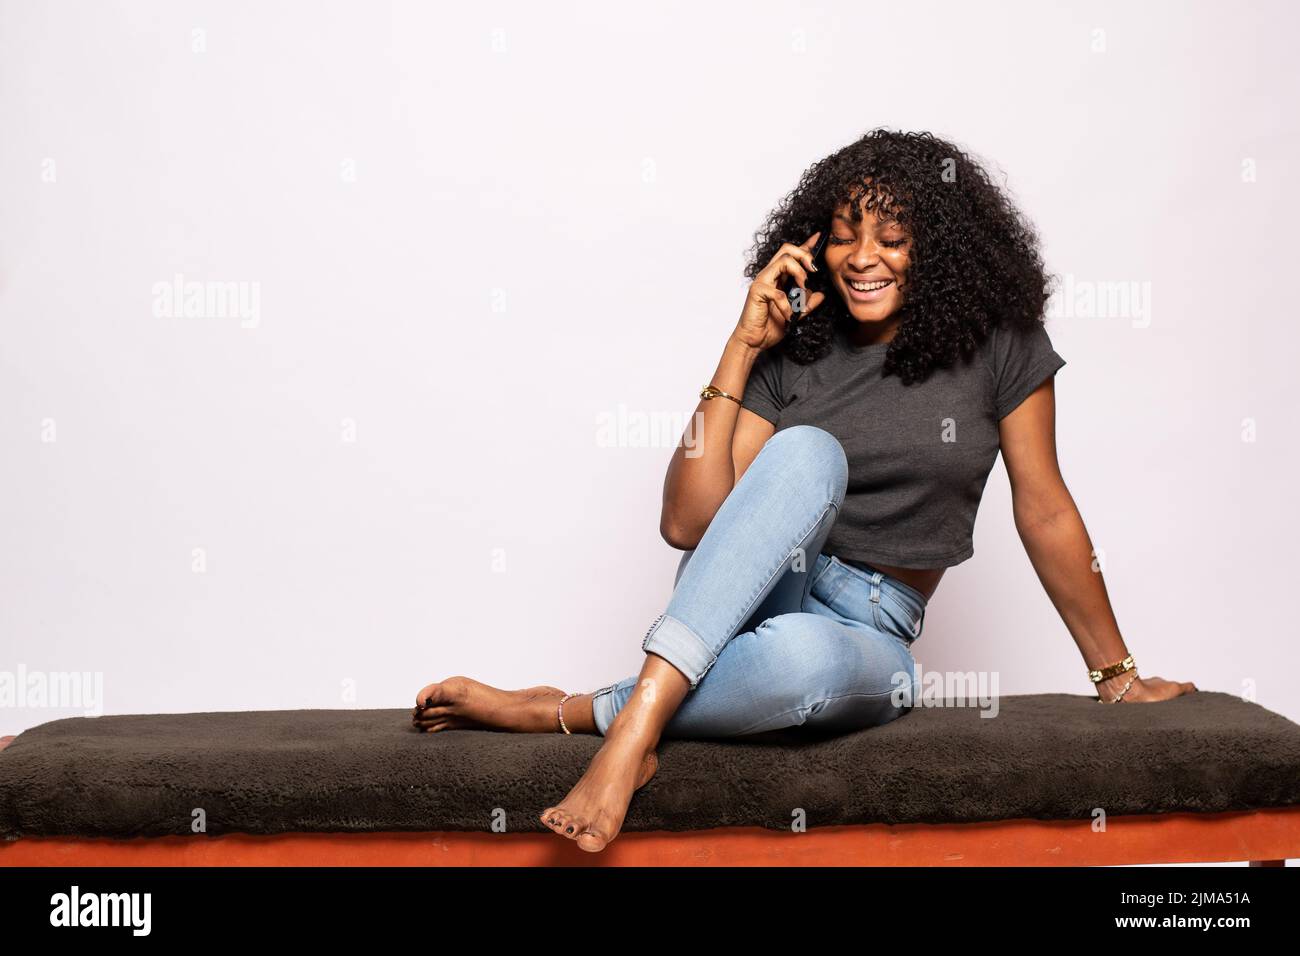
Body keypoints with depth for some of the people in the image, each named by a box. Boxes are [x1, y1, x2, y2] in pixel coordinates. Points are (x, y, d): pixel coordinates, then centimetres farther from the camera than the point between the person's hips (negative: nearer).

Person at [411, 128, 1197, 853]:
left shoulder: (999, 345, -1)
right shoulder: (793, 351, 0)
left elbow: (1046, 515, 6)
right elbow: (688, 524, -9)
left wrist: (1117, 673, 12)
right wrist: (743, 346, -11)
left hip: (871, 637, 0)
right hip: (741, 604, 1)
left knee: (803, 658, -41)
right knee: (806, 452, -34)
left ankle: (559, 714, -23)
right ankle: (639, 722, -38)